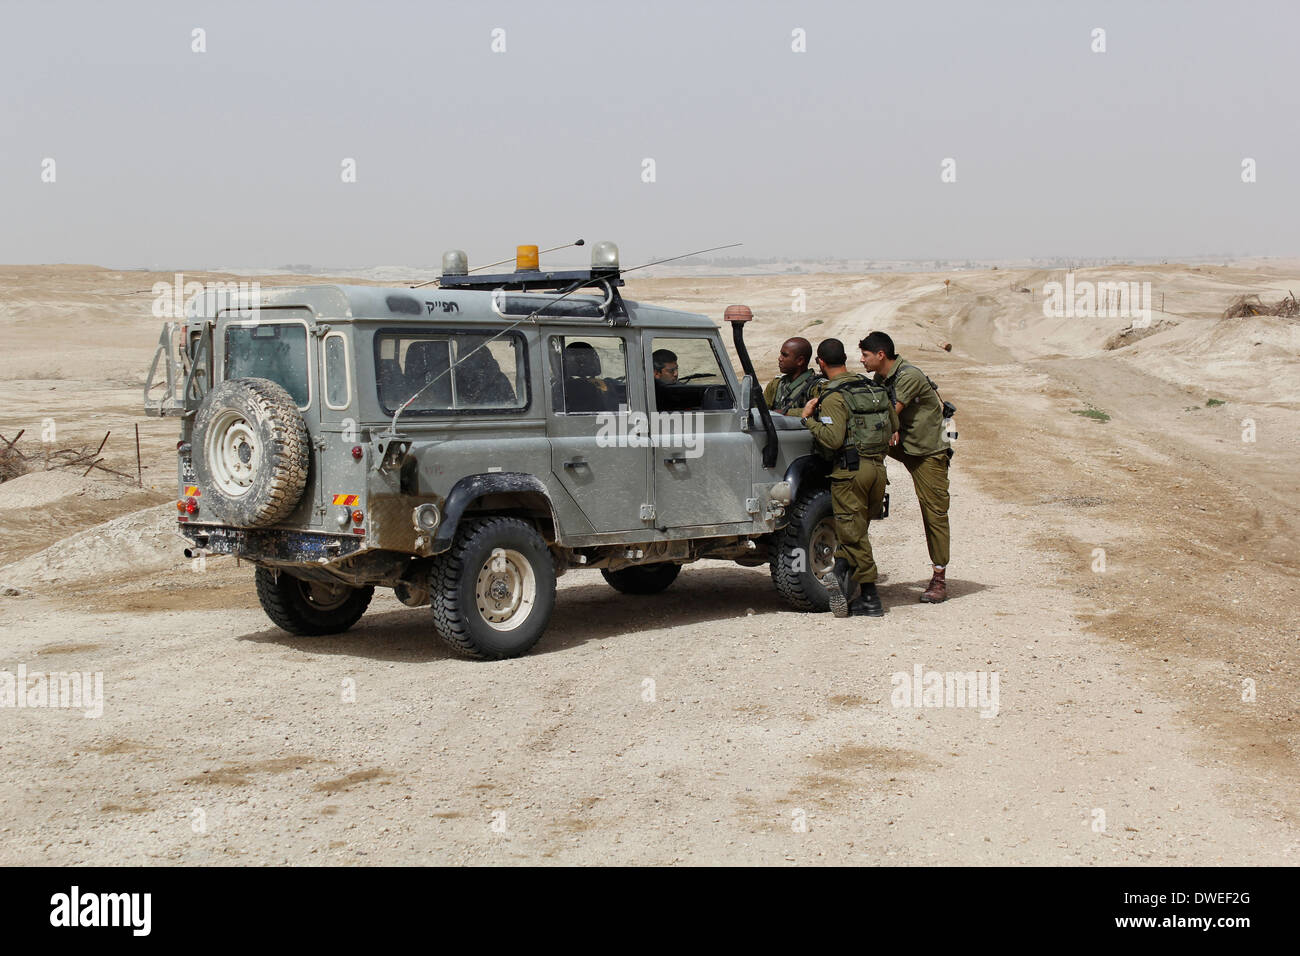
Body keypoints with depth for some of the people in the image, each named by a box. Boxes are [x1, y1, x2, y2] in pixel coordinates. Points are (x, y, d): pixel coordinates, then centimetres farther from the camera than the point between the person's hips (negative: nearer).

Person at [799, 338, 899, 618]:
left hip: (850, 470, -7)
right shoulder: (875, 389, 13)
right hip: (878, 467, 7)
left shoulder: (834, 397, -11)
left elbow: (834, 439, -21)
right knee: (858, 530, 16)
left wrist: (809, 419, -10)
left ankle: (870, 599, -3)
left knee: (853, 533, 0)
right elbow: (893, 426, 22)